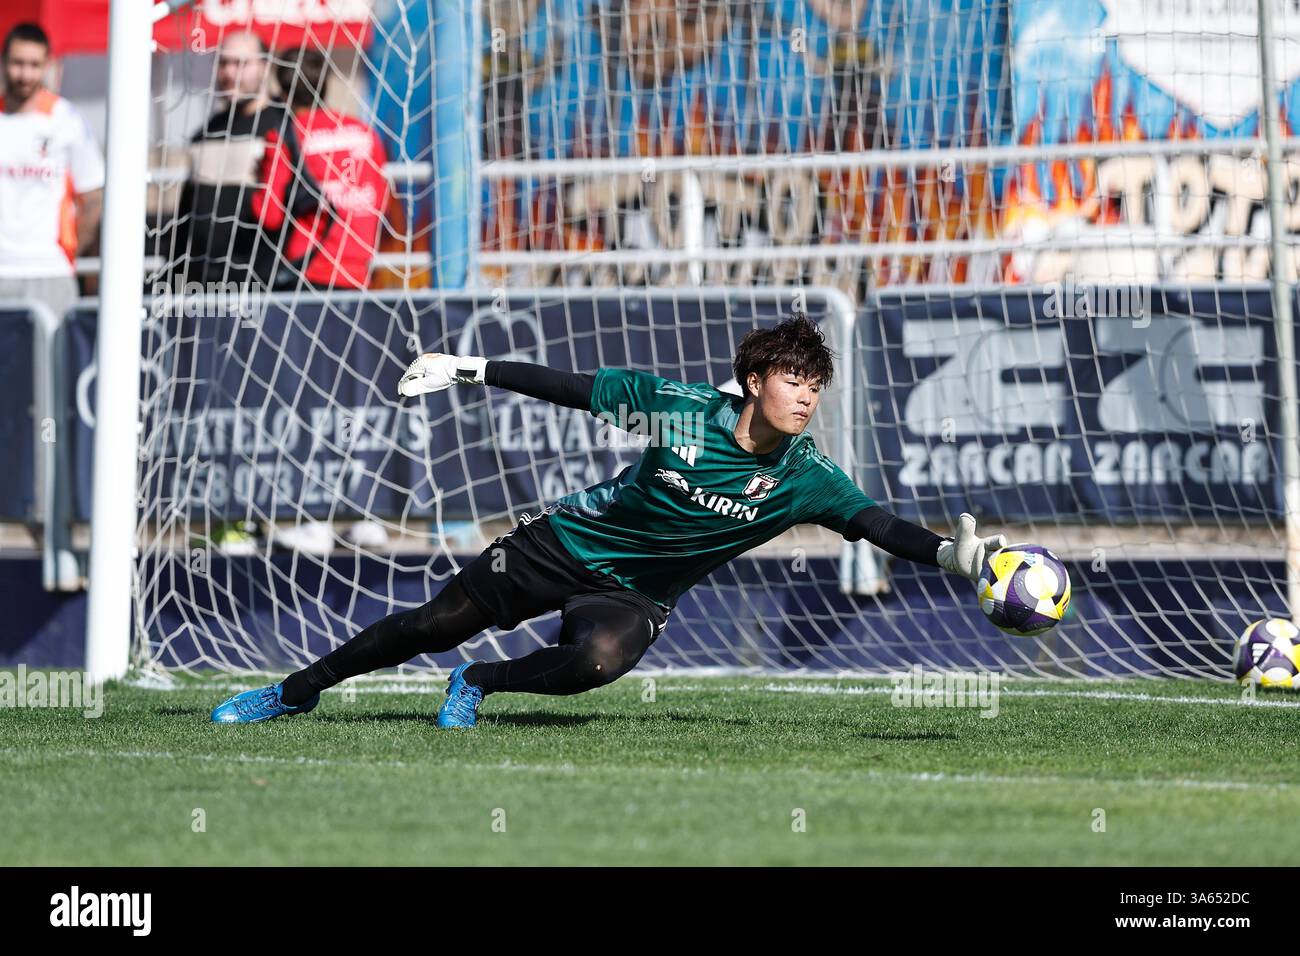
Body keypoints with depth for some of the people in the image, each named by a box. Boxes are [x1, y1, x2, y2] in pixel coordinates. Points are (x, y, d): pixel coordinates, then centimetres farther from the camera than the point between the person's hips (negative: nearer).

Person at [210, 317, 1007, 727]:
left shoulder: (804, 479, -16)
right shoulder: (682, 409, -19)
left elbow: (879, 525, -21)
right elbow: (573, 389, -10)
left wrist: (951, 552, -39)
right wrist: (471, 371, -8)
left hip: (635, 595, 1)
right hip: (567, 546, -1)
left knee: (597, 660, -33)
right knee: (435, 625, 1)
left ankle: (477, 685, -4)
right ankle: (295, 692, 23)